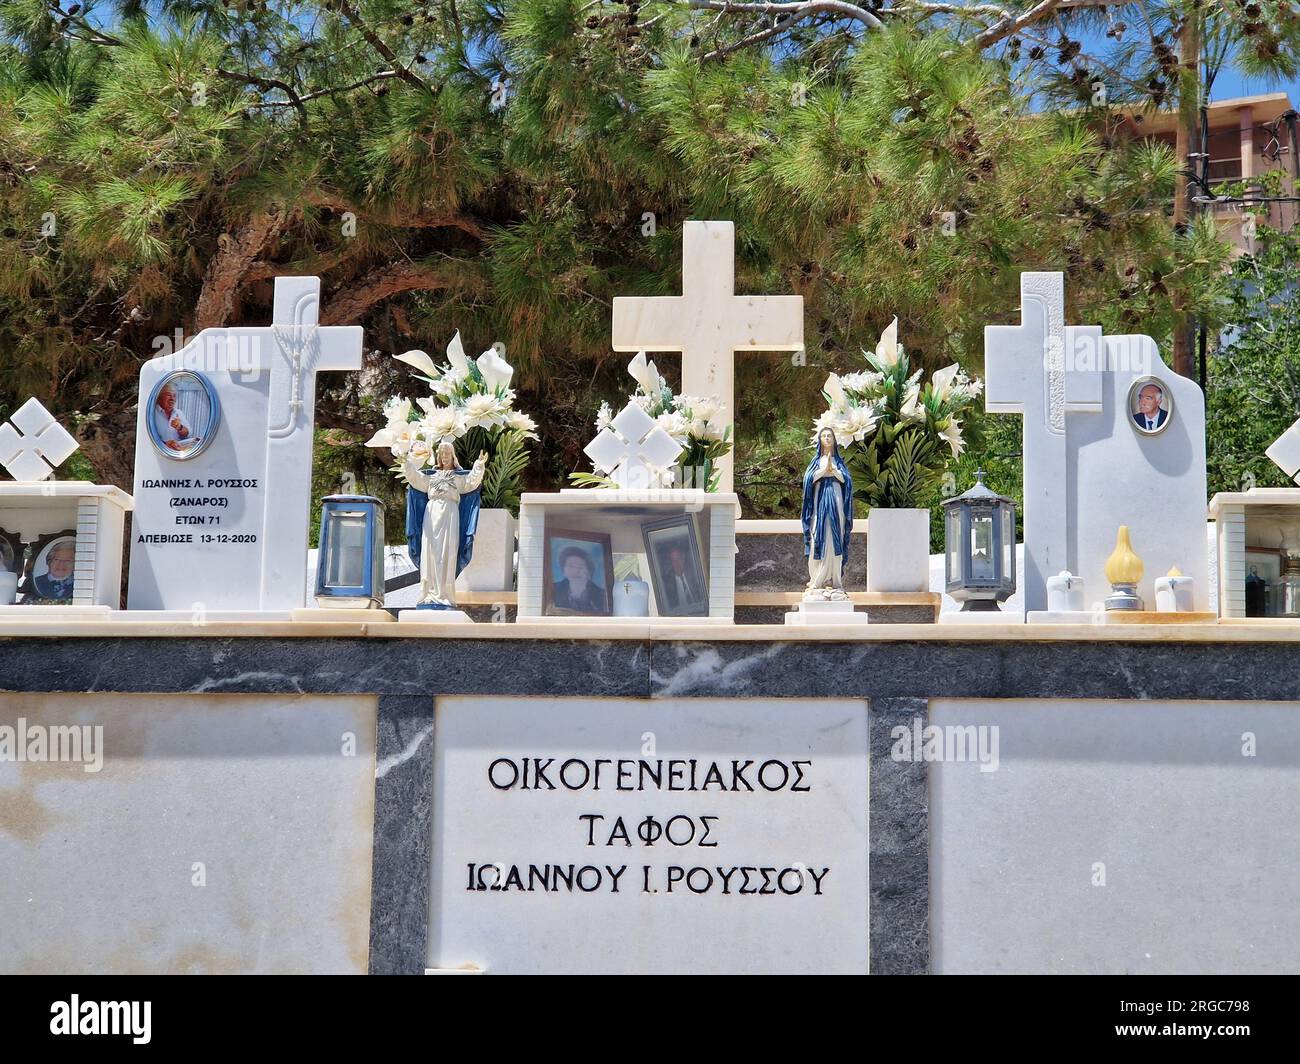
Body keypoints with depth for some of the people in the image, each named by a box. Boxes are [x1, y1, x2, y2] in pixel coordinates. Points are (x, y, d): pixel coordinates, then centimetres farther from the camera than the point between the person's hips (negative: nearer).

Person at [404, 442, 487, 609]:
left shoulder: (460, 476, 15)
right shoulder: (431, 475, 21)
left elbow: (472, 481, -3)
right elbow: (415, 477, 8)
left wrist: (480, 466, -19)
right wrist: (407, 463, -8)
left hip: (449, 515, -2)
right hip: (432, 514, 2)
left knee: (447, 555, -9)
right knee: (430, 554, -4)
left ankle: (445, 595, -10)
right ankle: (430, 594, -5)